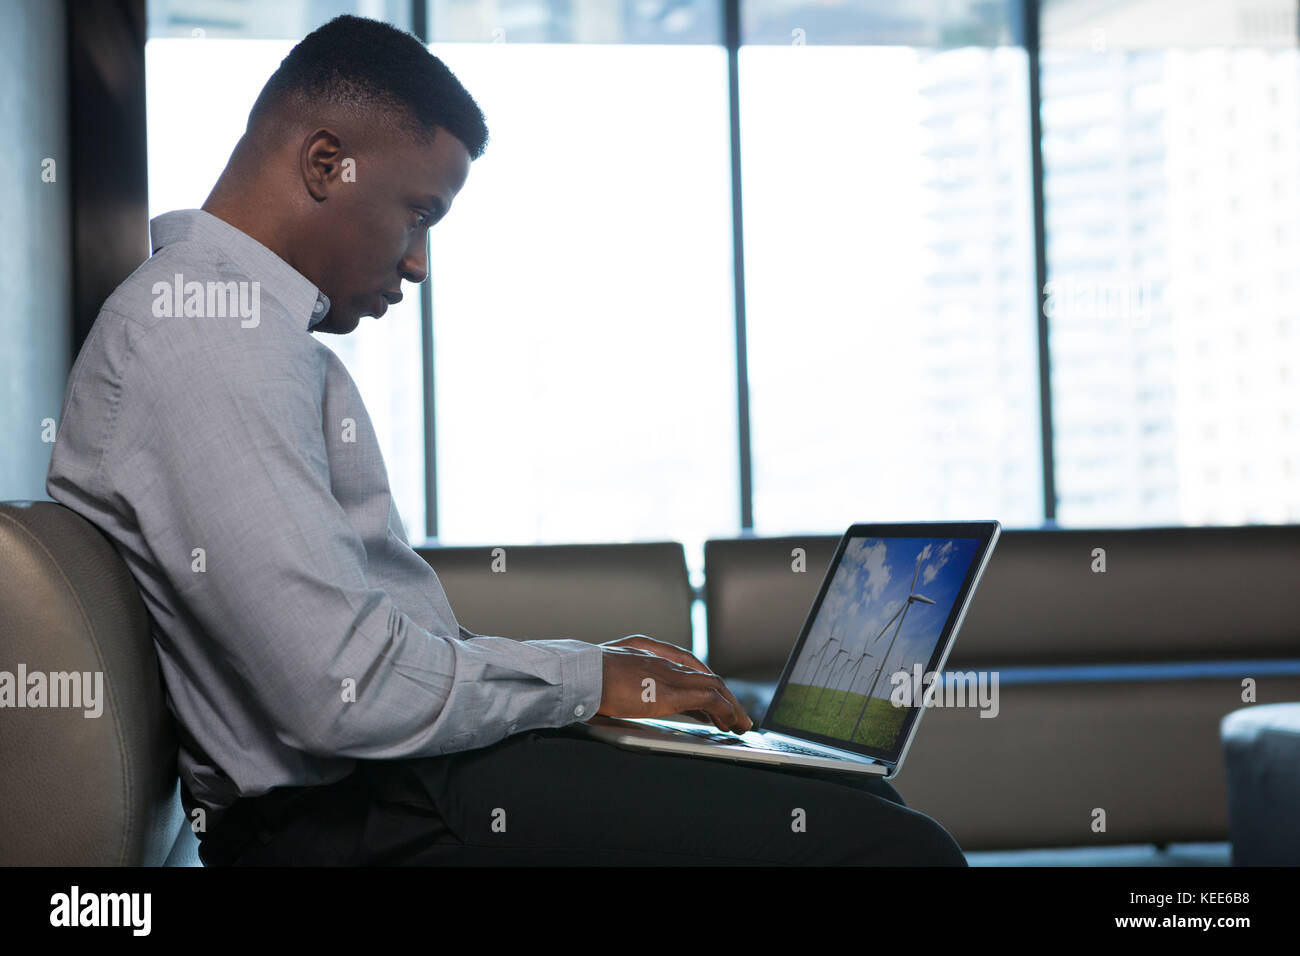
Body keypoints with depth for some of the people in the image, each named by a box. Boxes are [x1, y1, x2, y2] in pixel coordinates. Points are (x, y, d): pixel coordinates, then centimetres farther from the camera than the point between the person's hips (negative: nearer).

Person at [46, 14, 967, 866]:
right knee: (894, 847, -17)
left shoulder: (210, 309, 20)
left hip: (374, 783, 11)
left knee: (858, 797, 12)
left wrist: (578, 660, 12)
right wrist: (581, 678, -9)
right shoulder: (215, 321, -15)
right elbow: (345, 688, -24)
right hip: (358, 820, -11)